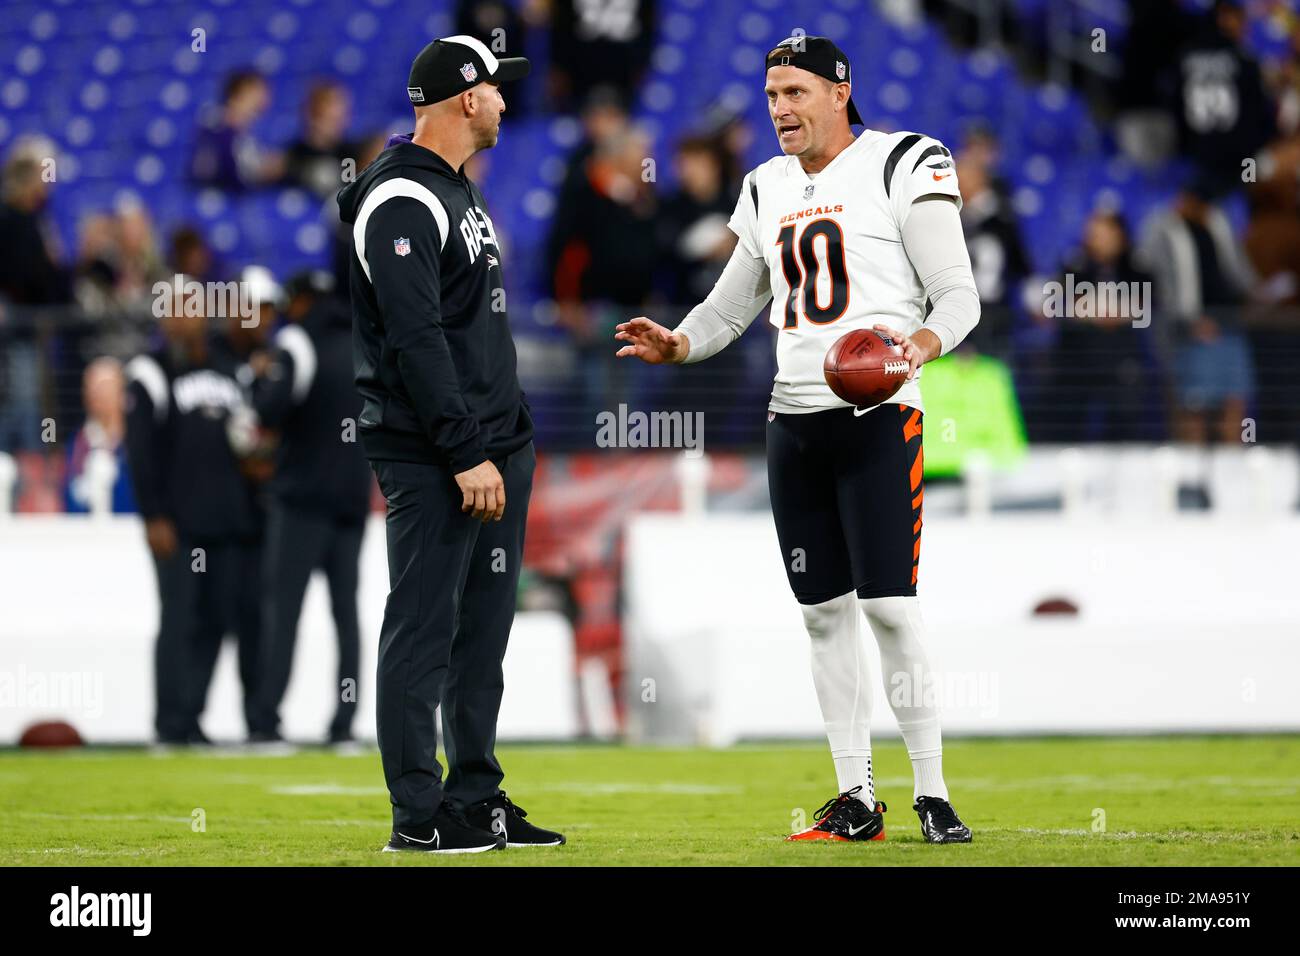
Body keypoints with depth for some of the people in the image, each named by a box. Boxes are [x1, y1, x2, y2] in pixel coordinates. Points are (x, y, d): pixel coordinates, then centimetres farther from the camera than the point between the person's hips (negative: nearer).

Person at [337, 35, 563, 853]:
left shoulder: (460, 192, 19)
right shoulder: (403, 201, -14)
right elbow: (416, 339, -20)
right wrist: (466, 453, -22)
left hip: (494, 446, 10)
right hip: (432, 458, -10)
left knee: (484, 630, 11)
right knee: (424, 632, -5)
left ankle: (476, 799, 17)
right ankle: (419, 815, -3)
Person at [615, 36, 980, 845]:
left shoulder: (902, 168, -3)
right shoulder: (768, 190, 16)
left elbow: (960, 298, -7)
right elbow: (729, 309, 23)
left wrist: (923, 342, -27)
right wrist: (675, 345, 3)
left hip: (877, 413, -6)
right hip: (793, 415, 6)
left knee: (889, 607, -12)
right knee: (825, 611, 6)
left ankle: (933, 795, -5)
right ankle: (856, 800, 10)